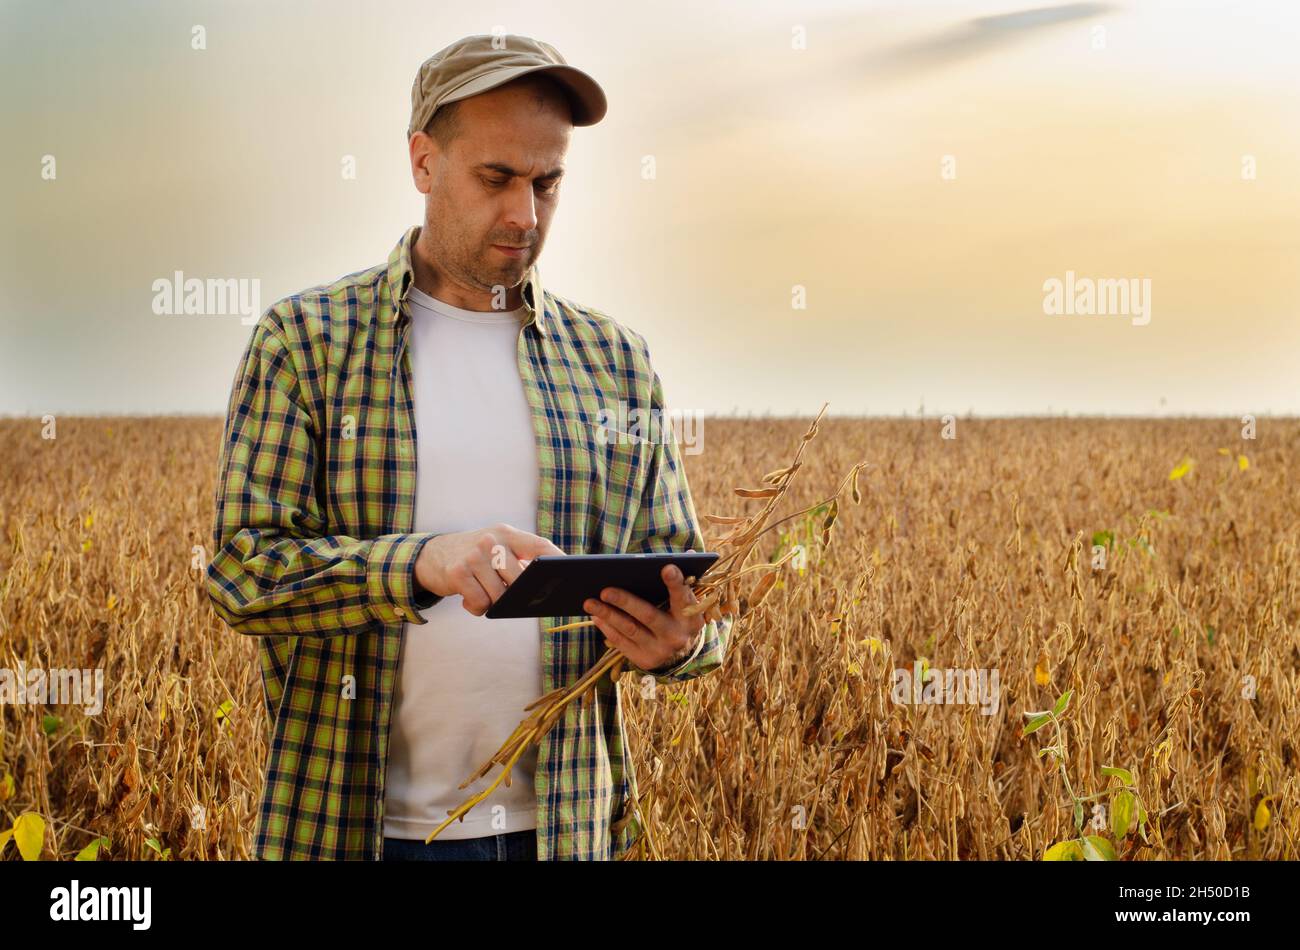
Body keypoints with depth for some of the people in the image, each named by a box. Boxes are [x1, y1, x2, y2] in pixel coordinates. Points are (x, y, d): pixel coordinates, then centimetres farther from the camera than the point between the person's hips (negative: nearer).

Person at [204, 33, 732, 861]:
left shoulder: (616, 362, 7)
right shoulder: (303, 340, -1)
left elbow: (687, 589, 9)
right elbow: (243, 569, -9)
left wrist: (679, 639, -15)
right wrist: (423, 563, -26)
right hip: (355, 824, -2)